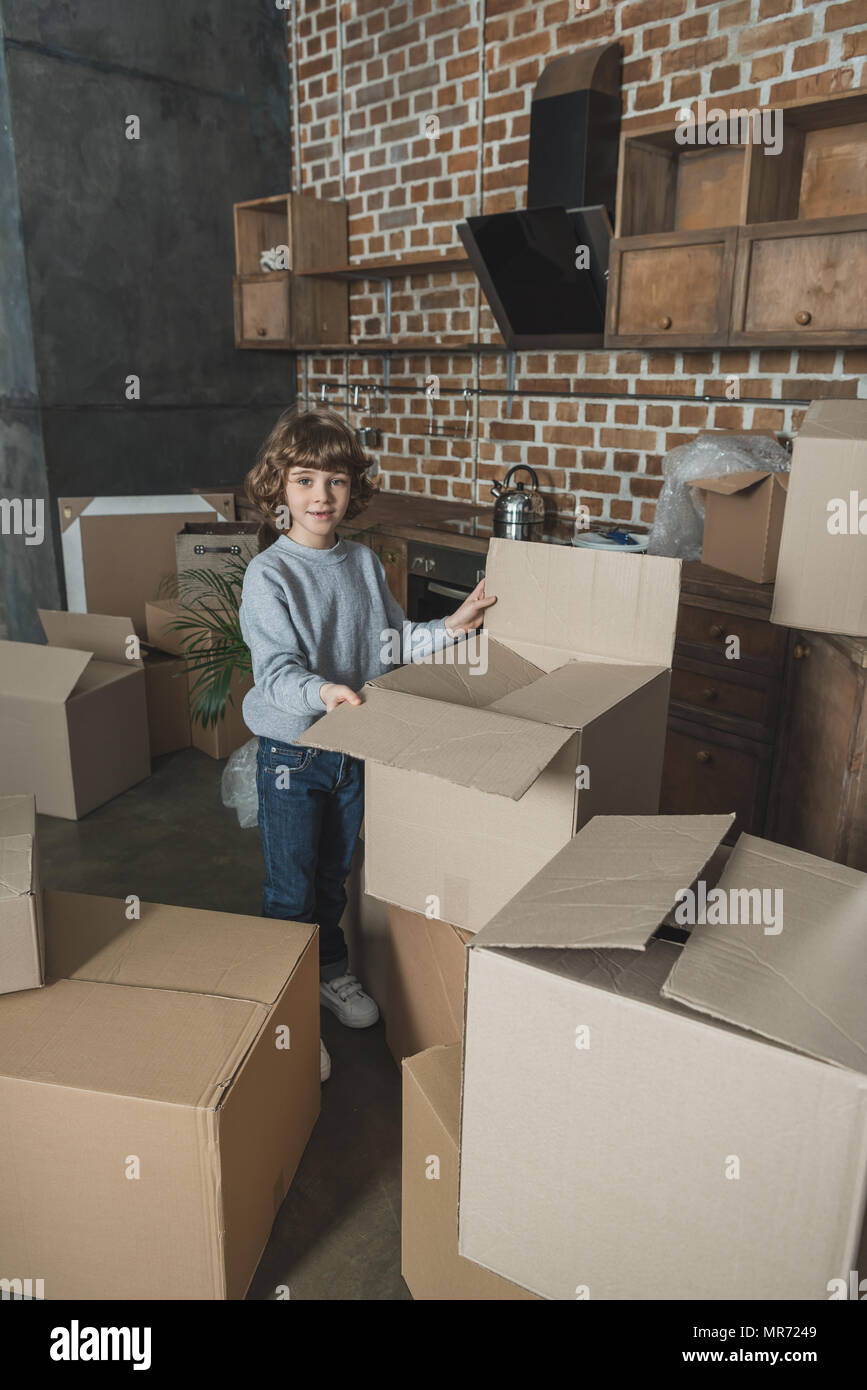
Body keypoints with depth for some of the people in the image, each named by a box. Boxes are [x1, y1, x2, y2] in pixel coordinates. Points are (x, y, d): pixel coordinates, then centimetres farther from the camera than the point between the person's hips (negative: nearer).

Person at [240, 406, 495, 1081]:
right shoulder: (269, 575, -16)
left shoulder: (365, 562, 1)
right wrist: (322, 693, -44)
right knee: (290, 888, 8)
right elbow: (276, 671, -26)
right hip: (292, 754, -5)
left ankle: (332, 970, 45)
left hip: (353, 747, 5)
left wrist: (450, 628, -5)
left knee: (333, 874, 23)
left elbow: (392, 643, 7)